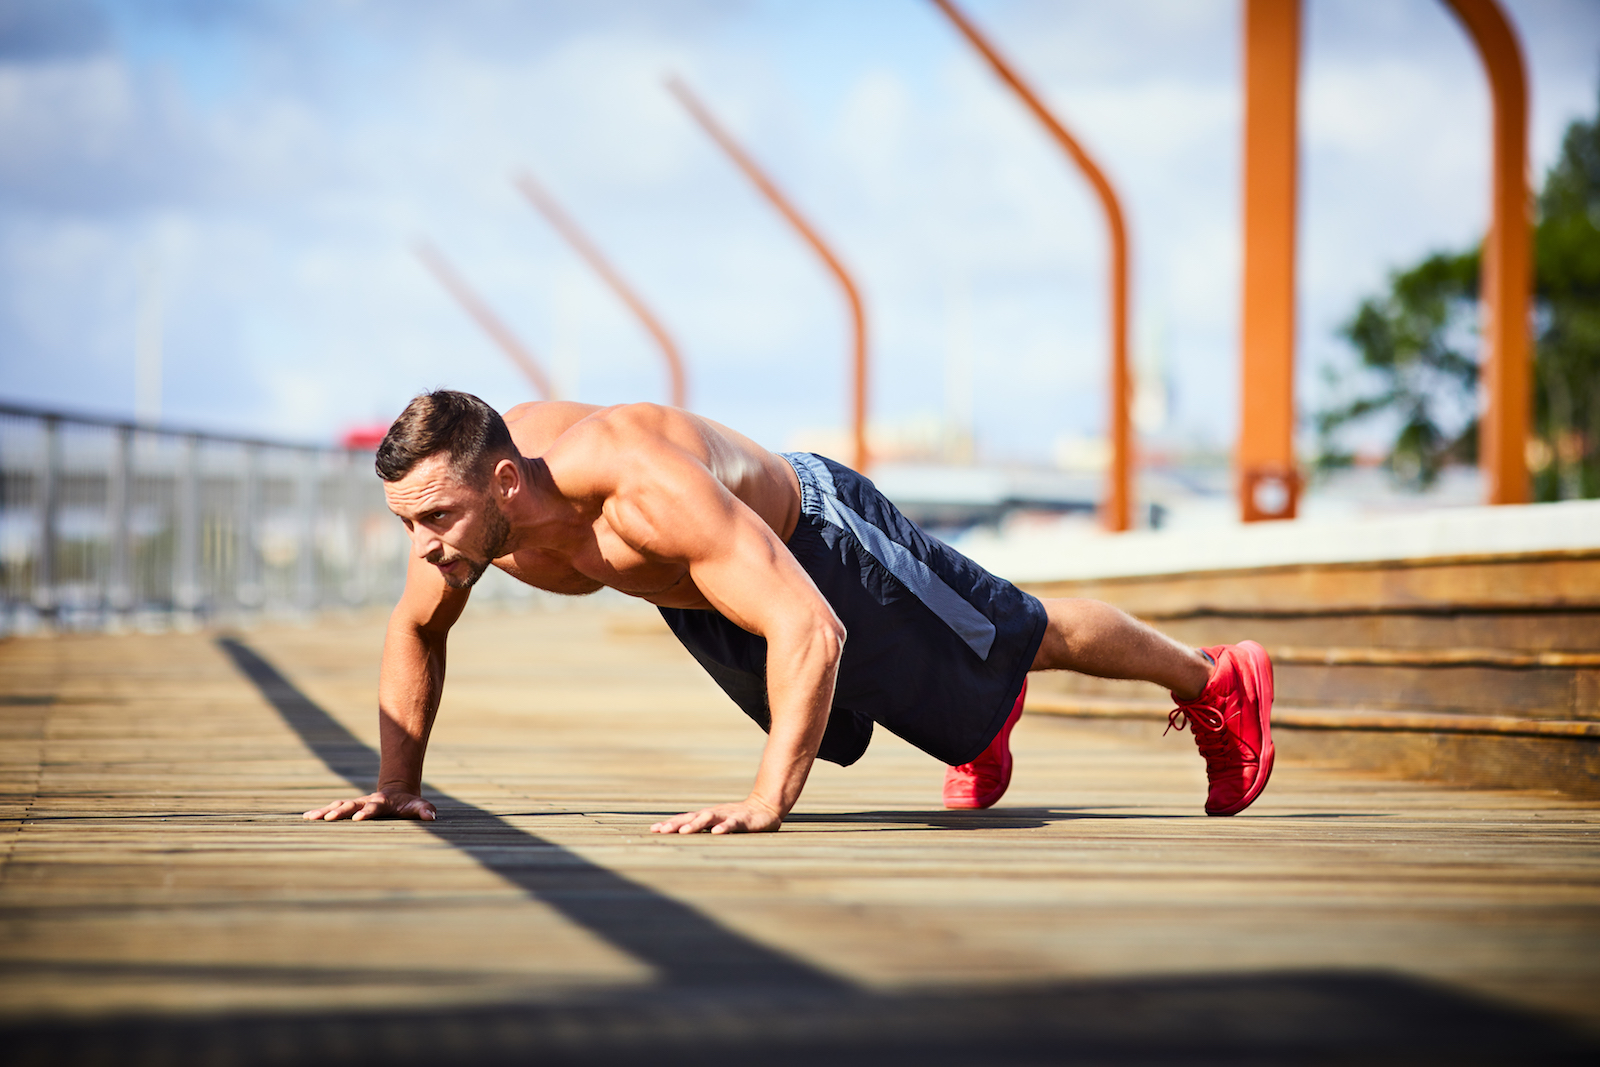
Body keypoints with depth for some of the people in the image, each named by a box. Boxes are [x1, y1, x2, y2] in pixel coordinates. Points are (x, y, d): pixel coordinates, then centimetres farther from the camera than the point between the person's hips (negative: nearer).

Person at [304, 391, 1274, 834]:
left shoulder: (648, 487, -50)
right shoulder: (456, 492, -29)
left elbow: (813, 629, -52)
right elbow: (416, 634, -6)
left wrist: (769, 801, -57)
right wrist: (397, 782, -13)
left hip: (821, 536, -6)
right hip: (704, 600, 6)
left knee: (1028, 637, 15)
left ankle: (1213, 680, 43)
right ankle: (983, 733, 67)